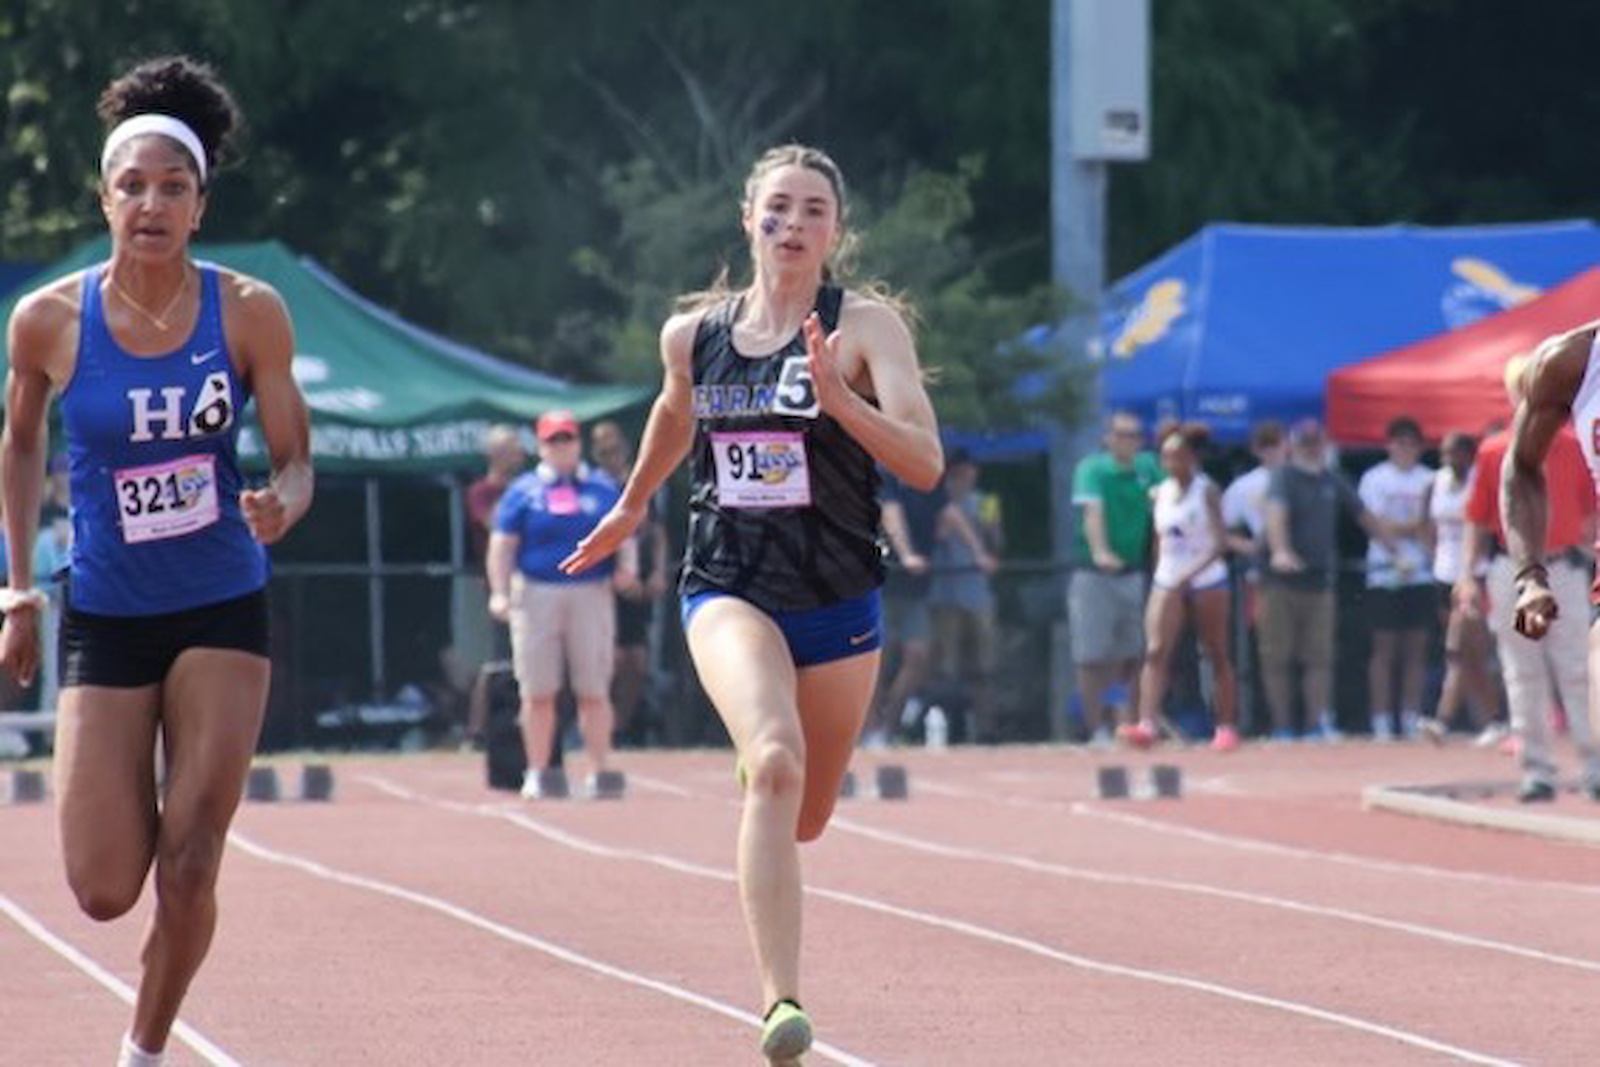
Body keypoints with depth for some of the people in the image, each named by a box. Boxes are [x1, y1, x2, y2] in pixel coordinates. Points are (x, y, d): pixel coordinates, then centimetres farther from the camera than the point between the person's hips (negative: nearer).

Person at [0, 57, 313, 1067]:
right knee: (105, 891, -3)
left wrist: (278, 505, -25)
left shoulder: (248, 312, -7)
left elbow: (296, 462, -2)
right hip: (104, 620, 0)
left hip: (222, 612, 0)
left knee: (188, 865, -8)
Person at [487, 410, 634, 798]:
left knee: (594, 692, 0)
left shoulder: (603, 488, 12)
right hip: (536, 596, -1)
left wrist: (625, 564, -9)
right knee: (537, 692, 0)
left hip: (591, 595, 1)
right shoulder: (523, 491, 7)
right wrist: (499, 592, -9)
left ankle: (599, 773, 5)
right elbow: (503, 545, 3)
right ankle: (536, 774, 8)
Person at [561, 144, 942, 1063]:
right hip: (729, 589, 0)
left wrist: (837, 397, -30)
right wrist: (632, 505, 38)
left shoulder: (866, 325, -7)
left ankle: (759, 773, 58)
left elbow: (925, 463, -17)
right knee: (776, 762, -29)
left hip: (839, 601, 0)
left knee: (804, 818, 16)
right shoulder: (694, 334, 3)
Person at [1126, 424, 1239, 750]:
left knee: (1217, 656, 6)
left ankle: (1227, 727, 15)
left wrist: (1192, 572, -26)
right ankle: (1147, 724, -25)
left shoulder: (1206, 491, -7)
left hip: (1207, 580, -4)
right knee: (1156, 651, -14)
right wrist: (1160, 572, 13)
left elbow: (1220, 543, -15)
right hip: (1167, 580, 4)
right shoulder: (1161, 493, 7)